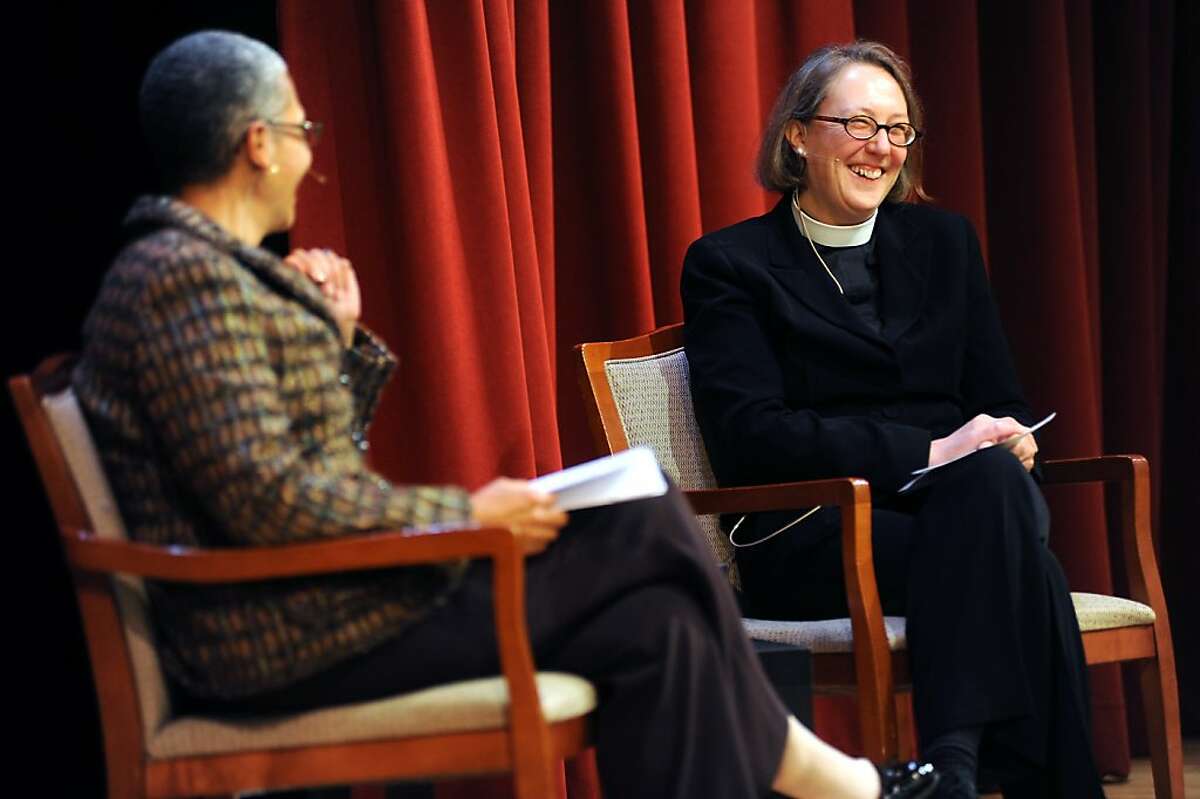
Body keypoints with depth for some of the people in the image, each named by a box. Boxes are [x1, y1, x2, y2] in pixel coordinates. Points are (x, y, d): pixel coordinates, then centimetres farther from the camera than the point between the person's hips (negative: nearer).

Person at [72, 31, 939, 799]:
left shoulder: (211, 270, 16)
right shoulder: (184, 276, -16)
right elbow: (266, 500, -25)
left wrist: (338, 337, 8)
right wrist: (467, 514, -17)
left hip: (327, 597, 10)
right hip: (292, 639, -10)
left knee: (652, 621, -2)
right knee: (645, 527, -7)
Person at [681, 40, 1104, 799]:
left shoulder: (945, 240, 19)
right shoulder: (730, 265, 4)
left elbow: (1003, 405, 17)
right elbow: (752, 437, -8)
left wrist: (1003, 449, -10)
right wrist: (928, 453, -18)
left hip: (966, 503, 4)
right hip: (813, 535, -4)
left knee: (992, 478, -36)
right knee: (1014, 564, -34)